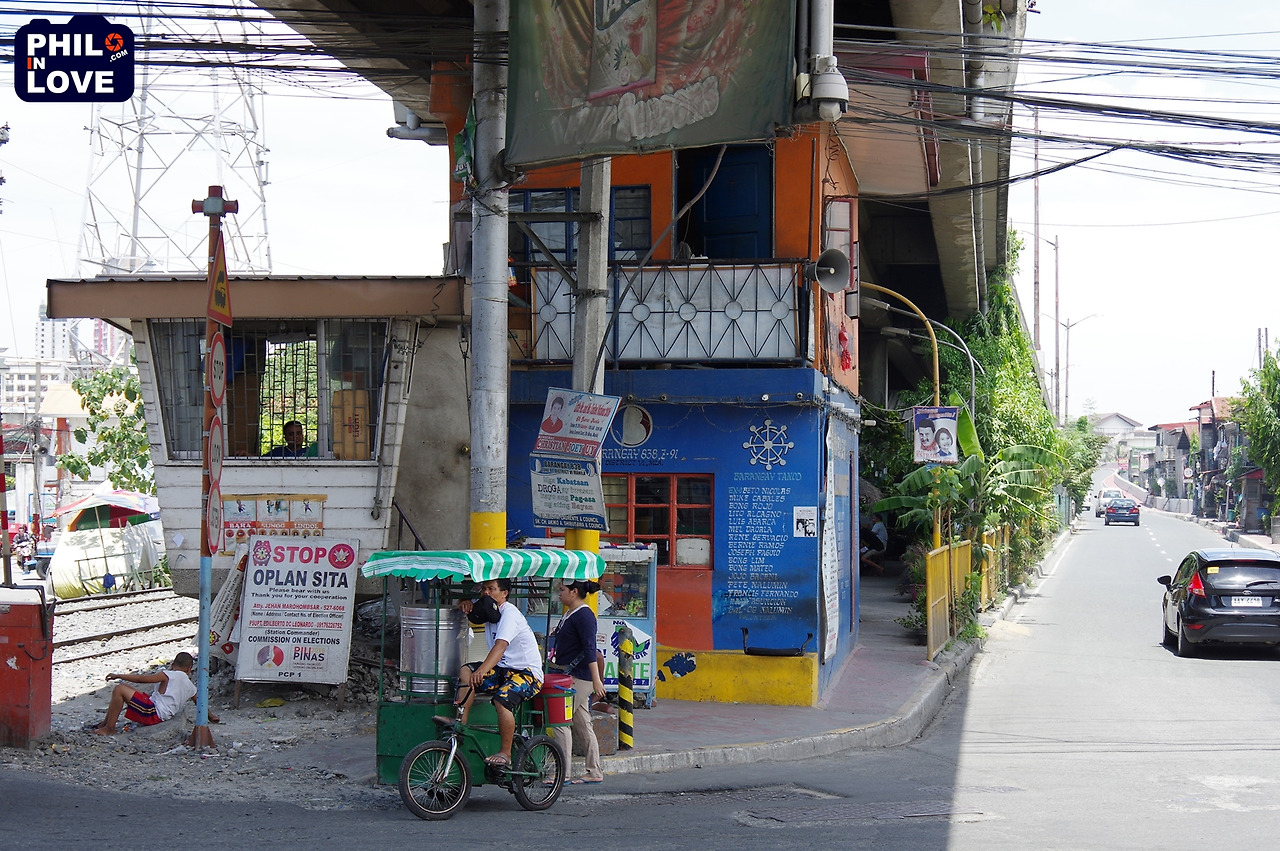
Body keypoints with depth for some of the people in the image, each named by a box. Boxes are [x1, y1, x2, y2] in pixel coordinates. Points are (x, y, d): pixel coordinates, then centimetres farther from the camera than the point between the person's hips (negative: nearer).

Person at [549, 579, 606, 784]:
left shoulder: (584, 615, -15)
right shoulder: (570, 614, 15)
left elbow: (589, 649, -21)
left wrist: (596, 679, -25)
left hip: (579, 677, -10)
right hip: (569, 675, 10)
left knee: (561, 721, -10)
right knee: (582, 725, 11)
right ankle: (594, 772, 16)